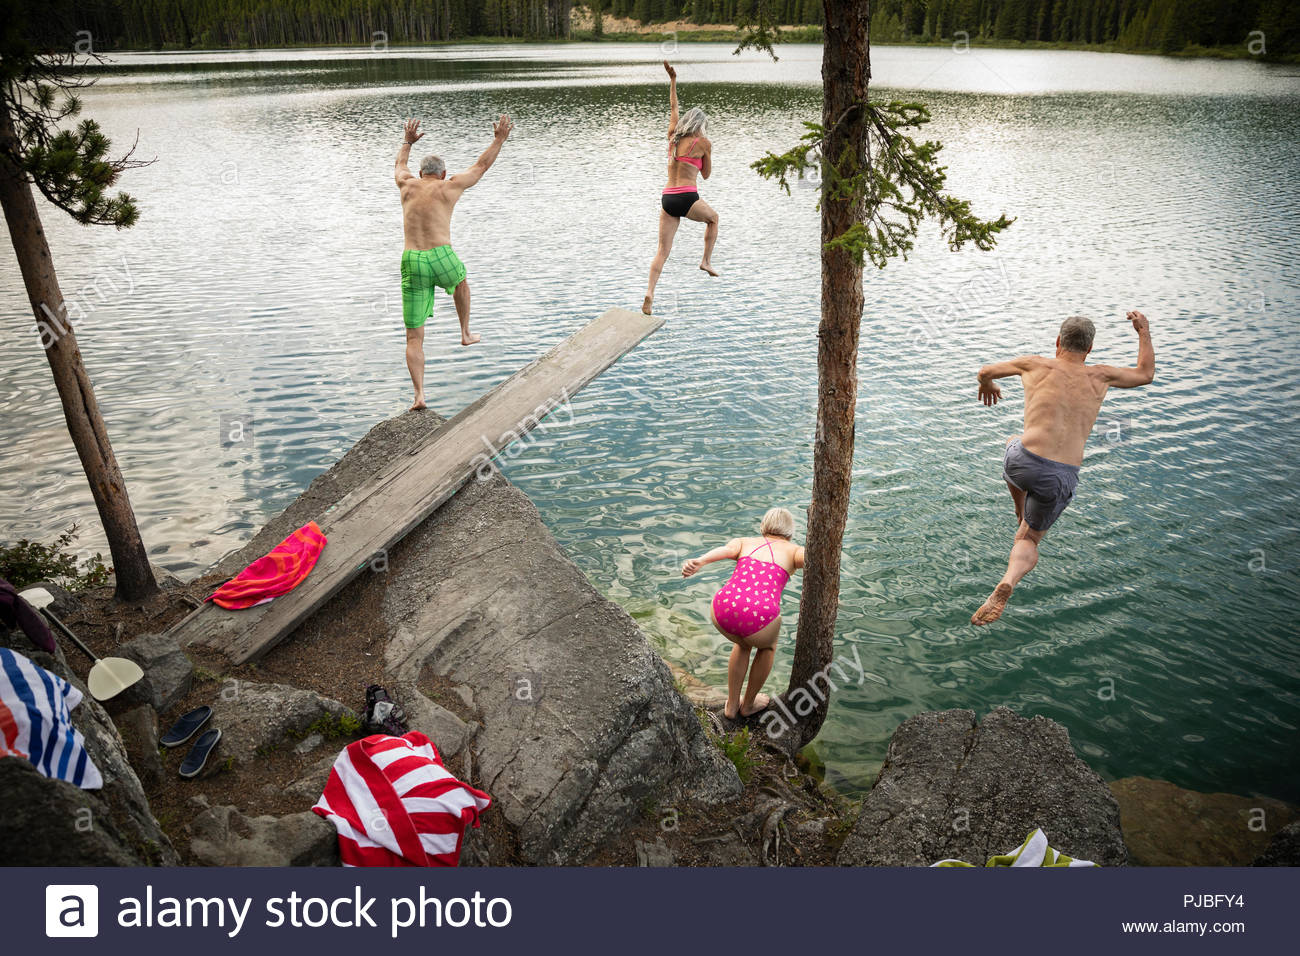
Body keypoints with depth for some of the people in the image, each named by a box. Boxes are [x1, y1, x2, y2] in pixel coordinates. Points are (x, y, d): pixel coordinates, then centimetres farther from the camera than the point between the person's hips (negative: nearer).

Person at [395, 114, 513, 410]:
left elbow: (400, 166, 38)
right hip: (442, 259, -1)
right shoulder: (449, 186, 6)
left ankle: (419, 394, -5)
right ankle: (465, 334, 45)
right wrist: (499, 140, 32)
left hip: (412, 263, 2)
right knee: (460, 282, 38)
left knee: (414, 337, 4)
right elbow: (481, 166, 19)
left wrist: (407, 142, 55)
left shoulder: (407, 185, 13)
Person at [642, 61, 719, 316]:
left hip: (667, 199, 4)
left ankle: (649, 292, -15)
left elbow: (673, 108, 31)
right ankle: (707, 260, 24)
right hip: (687, 198, -4)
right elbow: (706, 174, 11)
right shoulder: (703, 142, 1)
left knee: (663, 250, 2)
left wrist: (672, 80, 41)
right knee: (713, 218, 29)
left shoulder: (673, 135, 14)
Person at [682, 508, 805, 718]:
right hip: (759, 620, -2)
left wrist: (699, 562, -17)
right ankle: (748, 704, 47)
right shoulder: (793, 550, 22)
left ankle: (732, 706, 43)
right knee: (768, 644, 36)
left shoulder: (744, 542, 26)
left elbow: (726, 549, 3)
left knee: (744, 643, 38)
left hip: (722, 613, 3)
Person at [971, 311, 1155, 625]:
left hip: (1023, 463, -1)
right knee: (1027, 541, 20)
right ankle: (1007, 582, -13)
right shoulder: (1099, 375, 15)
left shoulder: (1035, 365, 10)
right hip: (1061, 479, 1)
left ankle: (1021, 514, 46)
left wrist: (987, 385, 50)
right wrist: (1144, 332, 47)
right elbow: (1146, 374, 35)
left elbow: (986, 371, 27)